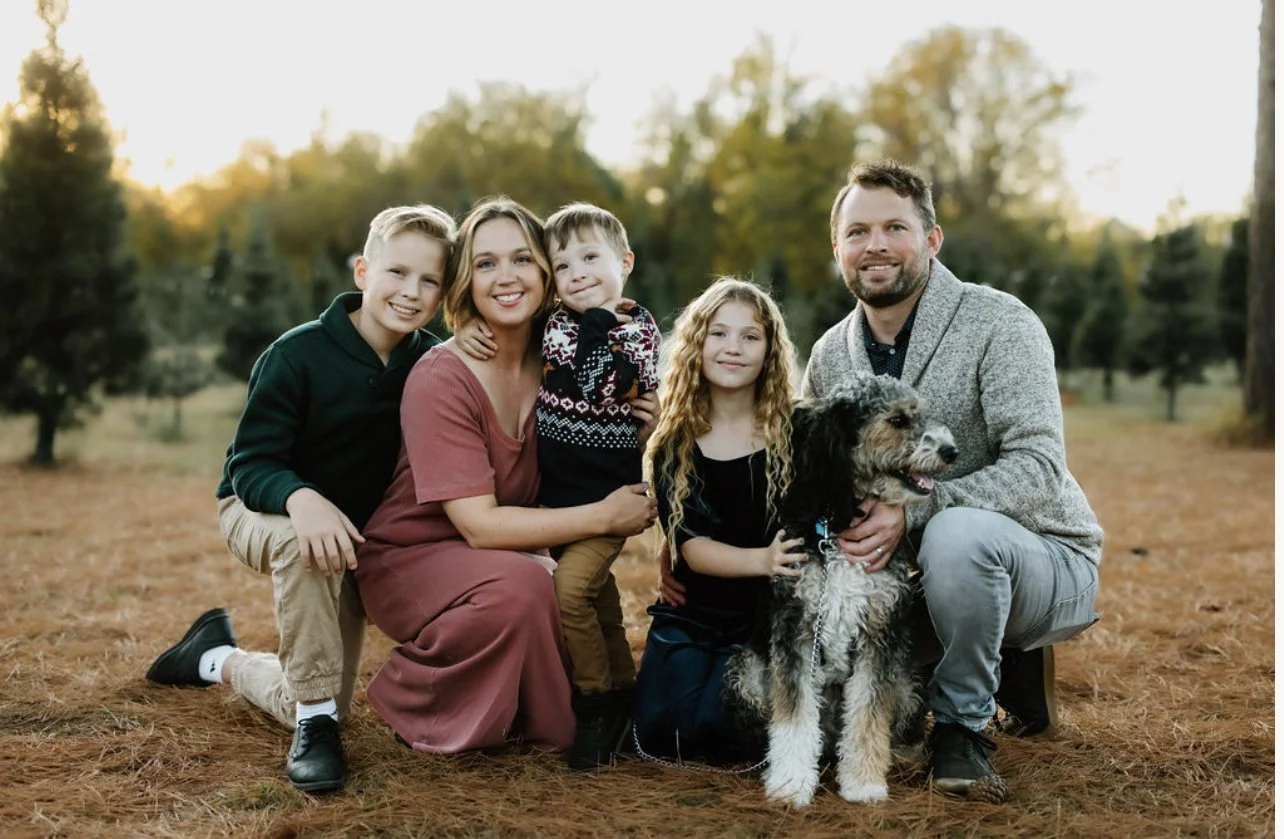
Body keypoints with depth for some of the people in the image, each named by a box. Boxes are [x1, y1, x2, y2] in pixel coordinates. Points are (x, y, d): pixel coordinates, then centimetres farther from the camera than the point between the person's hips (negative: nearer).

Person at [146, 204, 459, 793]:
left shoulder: (432, 363, -12)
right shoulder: (299, 354, -24)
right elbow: (250, 463, -25)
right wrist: (302, 499, -47)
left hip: (354, 529, 4)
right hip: (260, 510, -4)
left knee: (321, 707, 3)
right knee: (303, 542, -42)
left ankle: (218, 660, 35)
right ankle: (315, 721, -25)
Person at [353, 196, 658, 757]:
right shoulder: (441, 379, -21)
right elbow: (480, 526, -24)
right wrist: (604, 517, -22)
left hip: (507, 557, 6)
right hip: (408, 562, -5)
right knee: (519, 585, -34)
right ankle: (410, 700, -7)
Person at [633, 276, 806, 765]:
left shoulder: (791, 433, -5)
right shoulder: (675, 445, 0)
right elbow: (692, 547, -10)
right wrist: (762, 560, -28)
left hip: (768, 615, -2)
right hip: (692, 613, 2)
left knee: (710, 727, -22)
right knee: (659, 727, -17)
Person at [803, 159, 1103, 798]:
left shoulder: (999, 324, -15)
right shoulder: (829, 357, 3)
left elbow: (1038, 466, -26)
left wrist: (911, 513, -37)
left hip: (1043, 559, -6)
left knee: (956, 532, -38)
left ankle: (962, 725, -11)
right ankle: (1005, 668, 10)